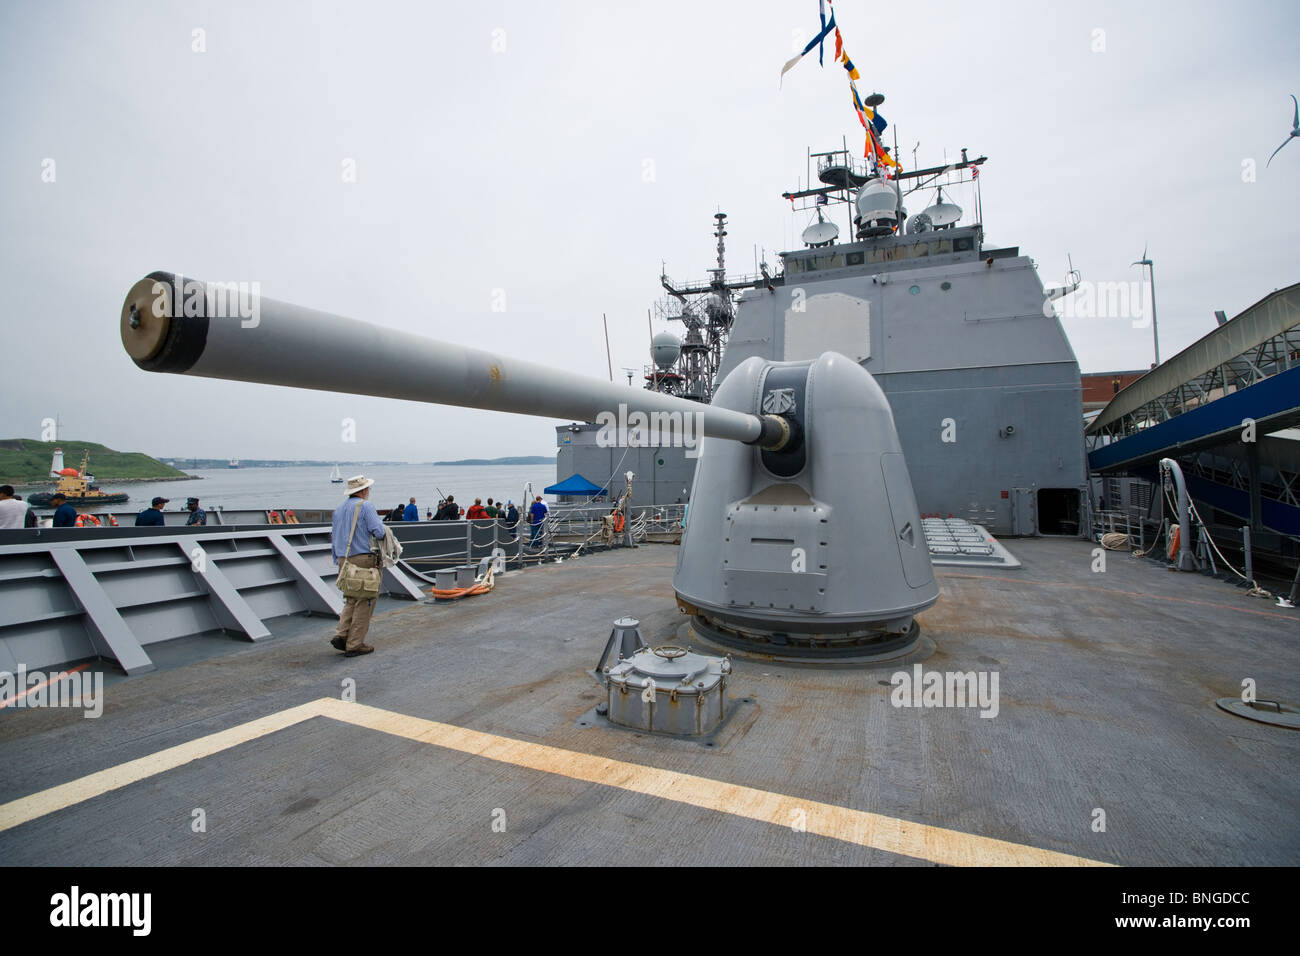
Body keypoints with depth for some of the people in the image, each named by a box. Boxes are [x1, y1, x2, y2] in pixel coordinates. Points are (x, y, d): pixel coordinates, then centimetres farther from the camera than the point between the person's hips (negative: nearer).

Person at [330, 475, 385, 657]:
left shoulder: (338, 509, 15)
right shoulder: (365, 506, -8)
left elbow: (334, 538, 19)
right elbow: (379, 531, -18)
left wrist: (338, 561, 24)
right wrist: (385, 535, 5)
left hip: (344, 560, 7)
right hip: (362, 559, -7)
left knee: (352, 599, 18)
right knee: (364, 601, 0)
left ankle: (341, 635, 4)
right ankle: (355, 645, 2)